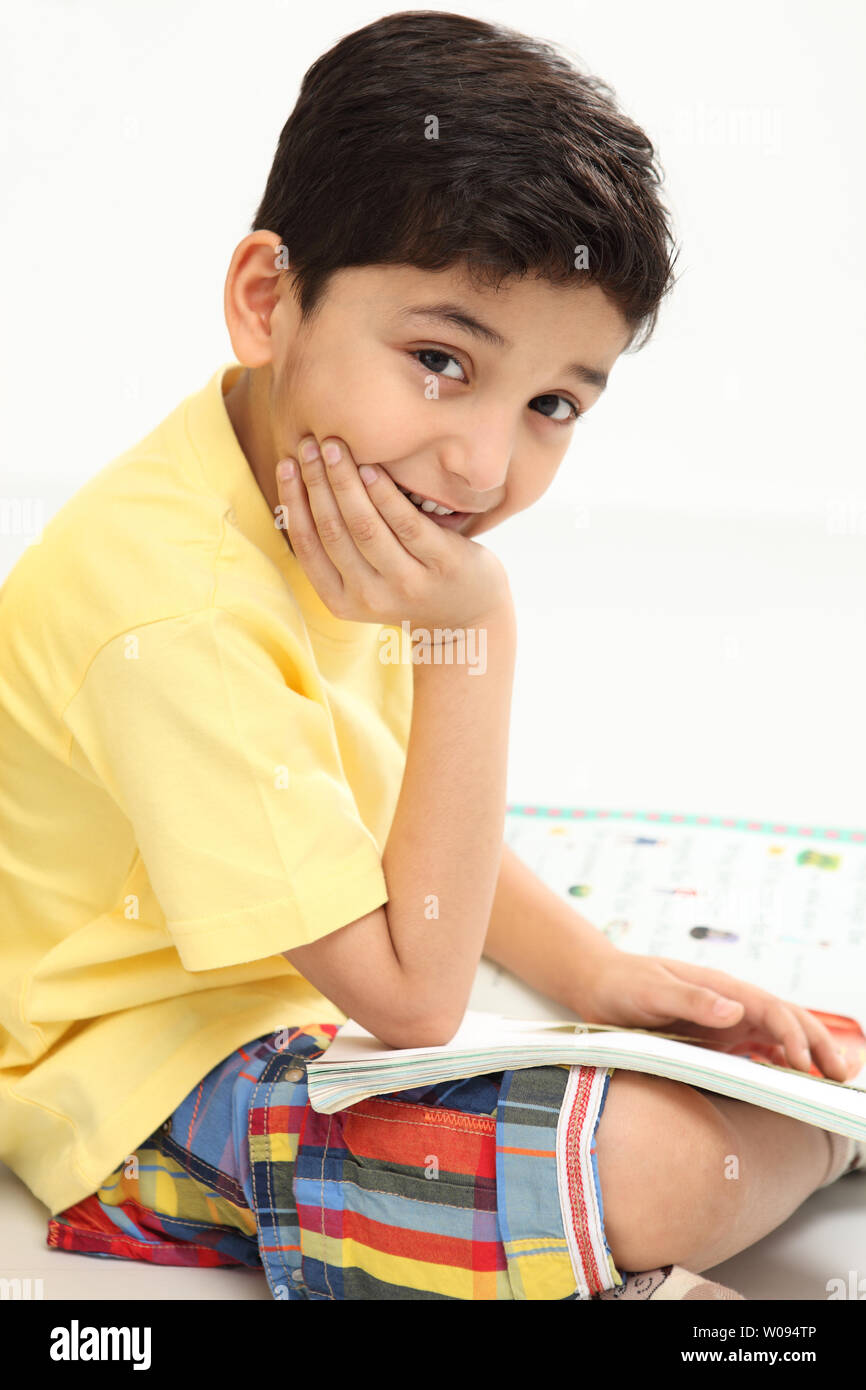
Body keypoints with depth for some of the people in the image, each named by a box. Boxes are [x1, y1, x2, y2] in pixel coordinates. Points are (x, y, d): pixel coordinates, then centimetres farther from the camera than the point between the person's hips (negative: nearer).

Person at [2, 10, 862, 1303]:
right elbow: (411, 999, -28)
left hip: (289, 995, 9)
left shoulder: (303, 495, -4)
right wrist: (469, 639, -31)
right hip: (135, 1090, -9)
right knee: (657, 1168, -19)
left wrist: (593, 972, -4)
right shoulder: (180, 614, -33)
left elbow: (404, 817, 10)